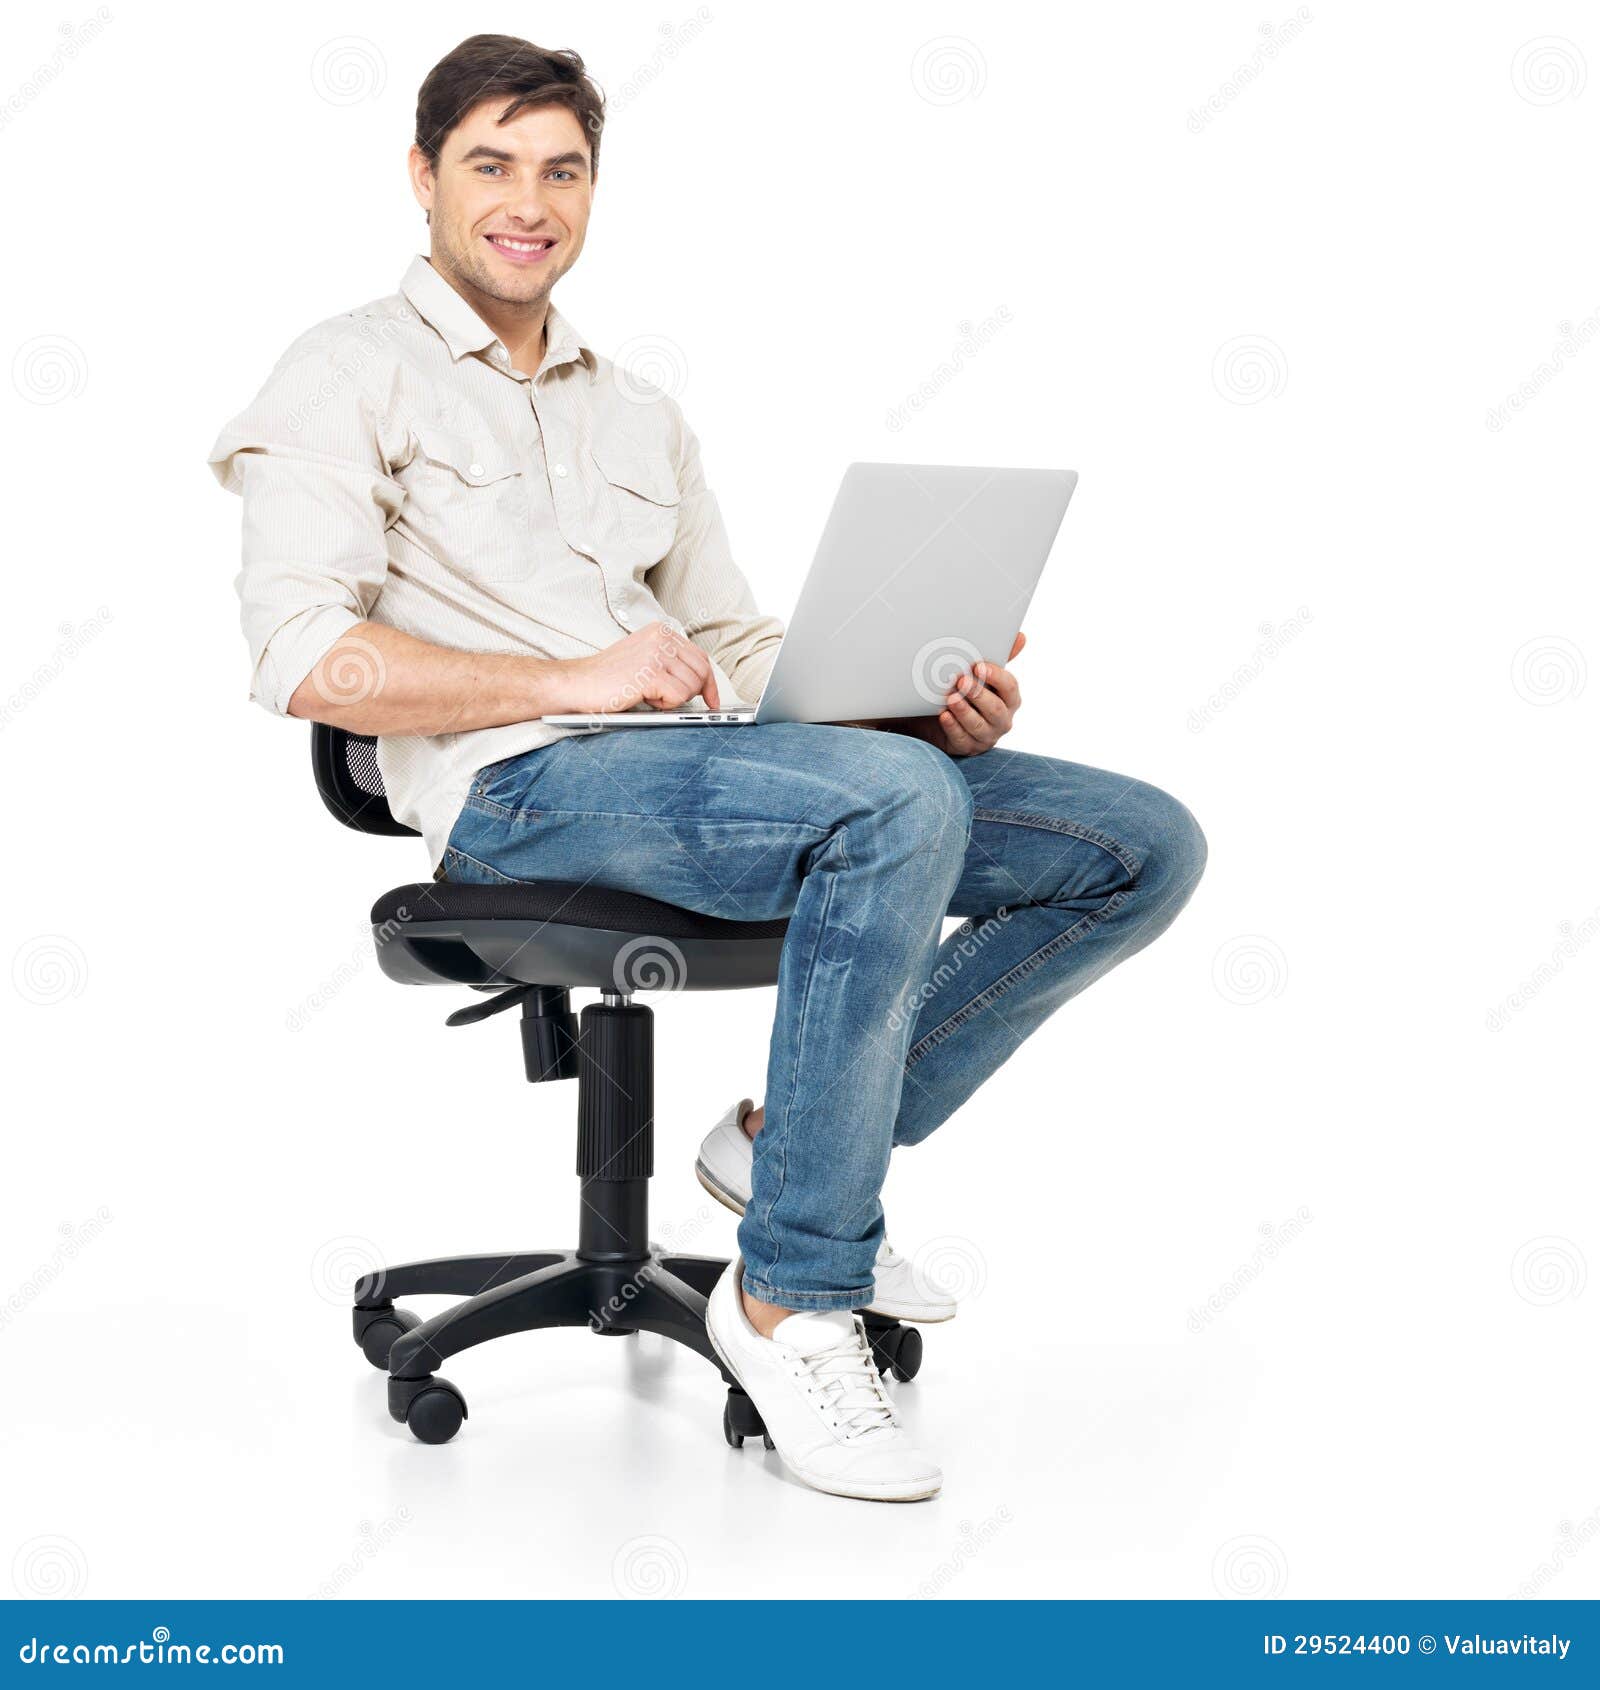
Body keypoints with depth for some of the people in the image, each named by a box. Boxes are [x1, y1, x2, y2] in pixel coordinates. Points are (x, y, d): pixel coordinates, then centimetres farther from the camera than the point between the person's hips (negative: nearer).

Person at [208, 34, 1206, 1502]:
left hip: (706, 761, 7)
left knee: (1147, 845, -7)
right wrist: (571, 678, -16)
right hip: (517, 785, -7)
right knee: (899, 805, -36)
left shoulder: (640, 414, 28)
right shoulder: (353, 376, 7)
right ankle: (791, 1300, -24)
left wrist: (934, 709, 2)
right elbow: (304, 660, -7)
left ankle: (791, 1142, 1)